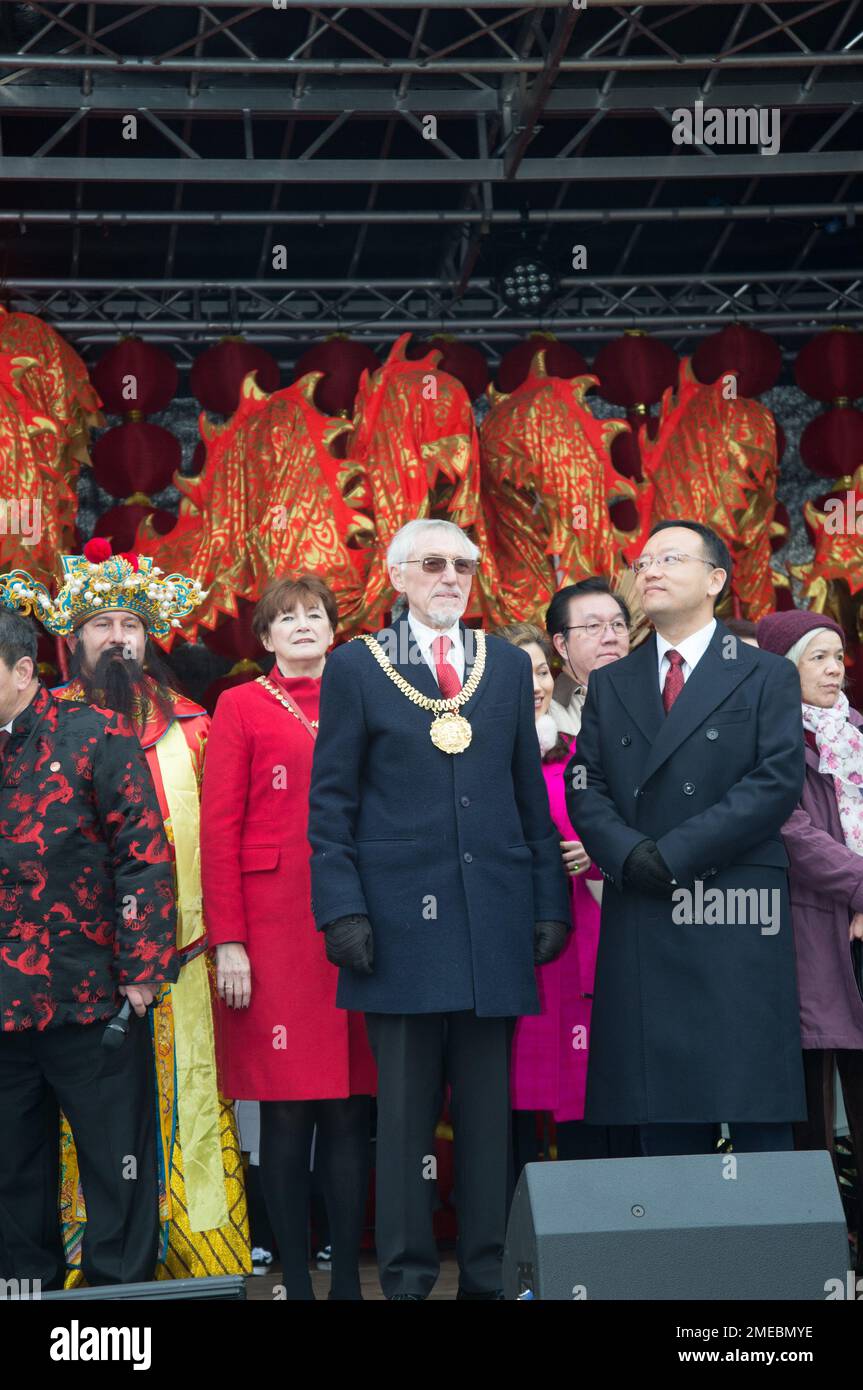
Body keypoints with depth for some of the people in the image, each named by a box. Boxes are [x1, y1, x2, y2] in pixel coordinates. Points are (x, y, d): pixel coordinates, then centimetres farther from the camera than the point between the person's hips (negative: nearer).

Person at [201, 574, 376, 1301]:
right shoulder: (242, 707, 6)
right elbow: (219, 830, 0)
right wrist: (229, 941, -8)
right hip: (273, 927, -3)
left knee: (351, 1107, 3)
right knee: (286, 1110, -1)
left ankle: (348, 1276, 10)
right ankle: (295, 1276, 8)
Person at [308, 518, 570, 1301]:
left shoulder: (508, 665, 13)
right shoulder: (356, 668, 5)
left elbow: (531, 791, 14)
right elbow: (332, 801, 2)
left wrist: (550, 901, 7)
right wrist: (341, 910, -7)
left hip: (494, 916, 2)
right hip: (400, 912, -2)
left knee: (489, 1110, 5)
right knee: (405, 1110, 2)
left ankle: (489, 1275, 13)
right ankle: (407, 1277, 11)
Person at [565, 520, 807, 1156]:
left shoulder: (767, 676, 7)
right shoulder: (611, 684, 18)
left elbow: (779, 780, -5)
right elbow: (584, 786, 9)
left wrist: (676, 852, -13)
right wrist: (627, 853, -11)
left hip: (737, 918, -3)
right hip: (640, 919, 3)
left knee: (758, 1115, -3)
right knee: (661, 1116, 5)